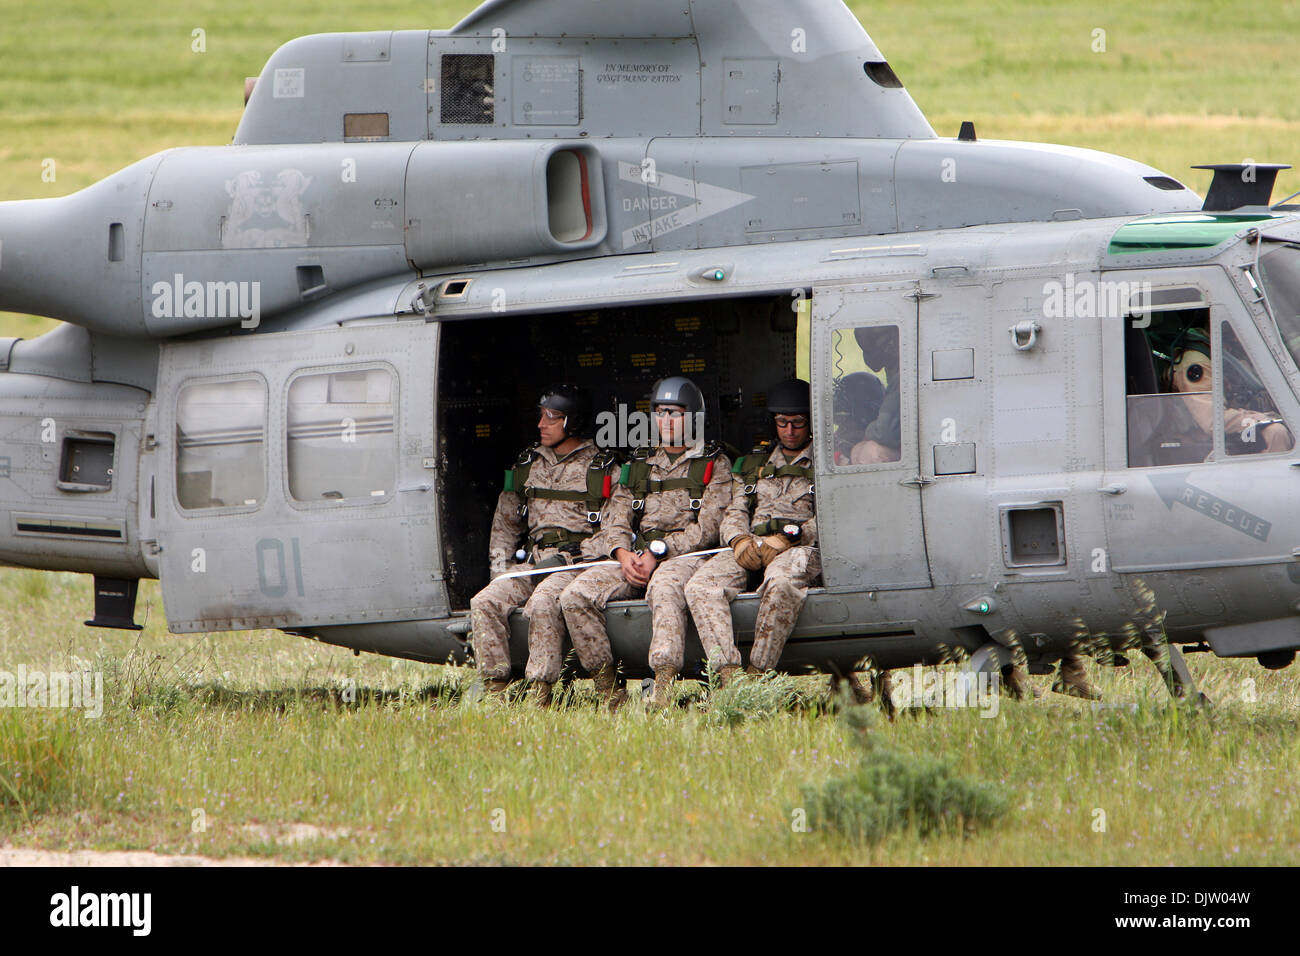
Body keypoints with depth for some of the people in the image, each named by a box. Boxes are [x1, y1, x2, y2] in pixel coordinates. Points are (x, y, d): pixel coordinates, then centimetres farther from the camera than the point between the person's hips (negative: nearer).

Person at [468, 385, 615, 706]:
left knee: (542, 604, -35)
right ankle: (494, 690, -22)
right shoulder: (528, 465, 20)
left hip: (577, 562, -6)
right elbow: (505, 521, 24)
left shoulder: (602, 469, 4)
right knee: (484, 603, -21)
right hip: (531, 560, 6)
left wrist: (564, 560, -13)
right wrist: (500, 564, 7)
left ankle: (540, 696, -35)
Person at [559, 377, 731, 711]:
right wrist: (624, 555, -7)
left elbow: (707, 527, -3)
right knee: (575, 596, -21)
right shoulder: (638, 465, 24)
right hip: (635, 556, 5)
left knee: (665, 587, -42)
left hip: (686, 556, -5)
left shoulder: (715, 465, 9)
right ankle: (609, 692, -18)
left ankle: (663, 692, -53)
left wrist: (657, 553, -14)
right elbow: (613, 520, 15)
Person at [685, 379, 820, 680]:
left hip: (801, 548, -4)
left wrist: (787, 538, -14)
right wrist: (740, 539, -4)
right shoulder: (752, 466, 29)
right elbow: (734, 514, 20)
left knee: (781, 582, -42)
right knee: (700, 586, -27)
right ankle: (728, 675, -40)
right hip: (751, 546, 4)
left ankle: (757, 675, -42)